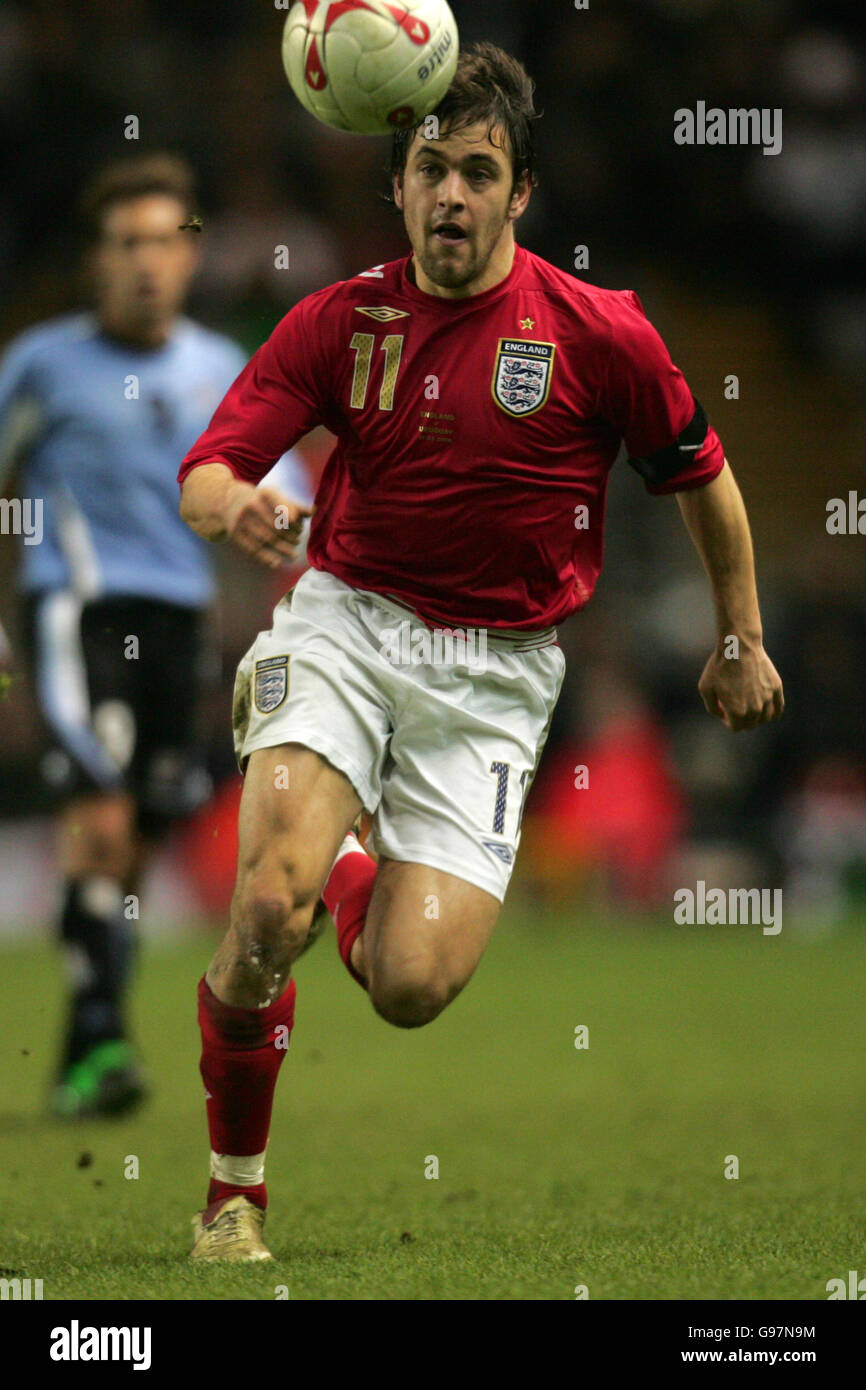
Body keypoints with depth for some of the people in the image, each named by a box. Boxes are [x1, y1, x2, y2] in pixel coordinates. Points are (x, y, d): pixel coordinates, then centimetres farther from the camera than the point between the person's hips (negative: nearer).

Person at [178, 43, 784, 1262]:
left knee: (409, 987, -14)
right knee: (269, 905, -25)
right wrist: (230, 506, -32)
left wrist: (741, 641, 17)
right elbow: (204, 473, -8)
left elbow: (703, 479, 10)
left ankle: (351, 866, 25)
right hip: (346, 622, 0)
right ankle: (234, 1189, 0)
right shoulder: (339, 320, -1)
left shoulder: (601, 333, -5)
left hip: (496, 668, 0)